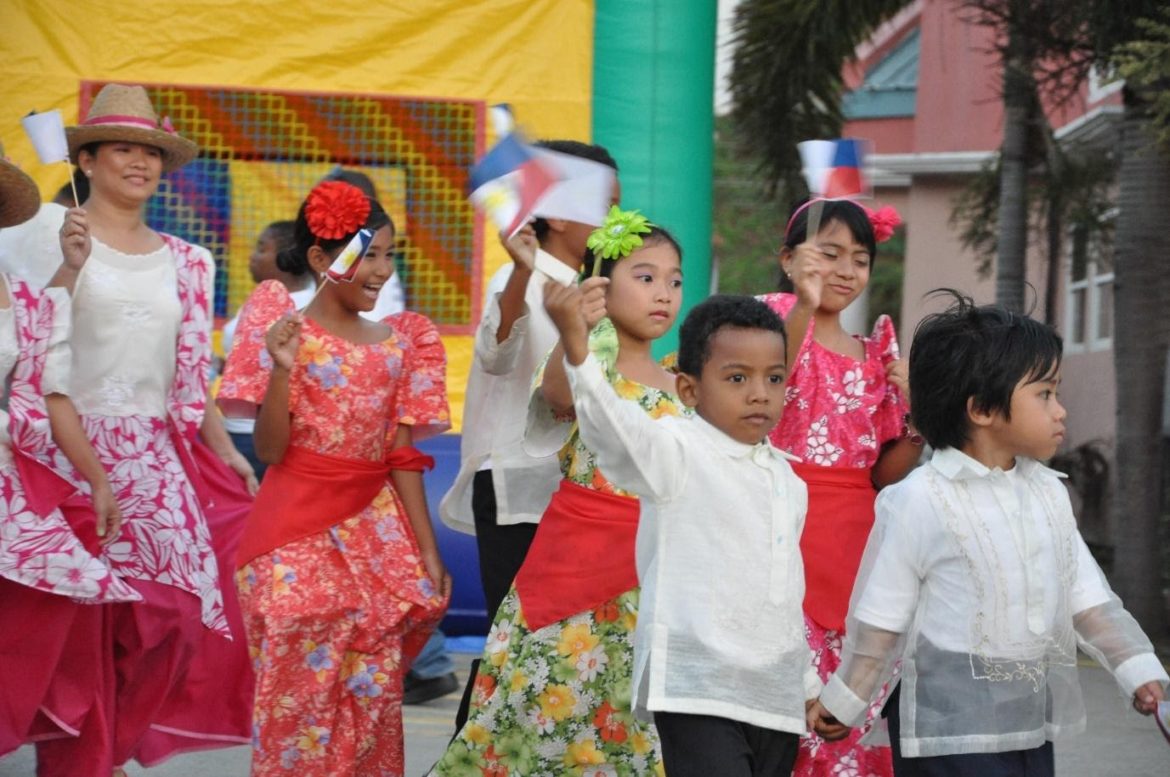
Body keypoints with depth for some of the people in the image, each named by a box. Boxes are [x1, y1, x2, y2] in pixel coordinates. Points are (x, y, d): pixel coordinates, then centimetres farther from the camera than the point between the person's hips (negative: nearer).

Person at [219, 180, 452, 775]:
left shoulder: (400, 342, 8)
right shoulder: (286, 329, -5)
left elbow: (402, 459, 9)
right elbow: (271, 451, -9)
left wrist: (428, 552, 6)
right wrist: (281, 368, -23)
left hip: (376, 532, 5)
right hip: (299, 530, -4)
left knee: (374, 693, 5)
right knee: (302, 693, -2)